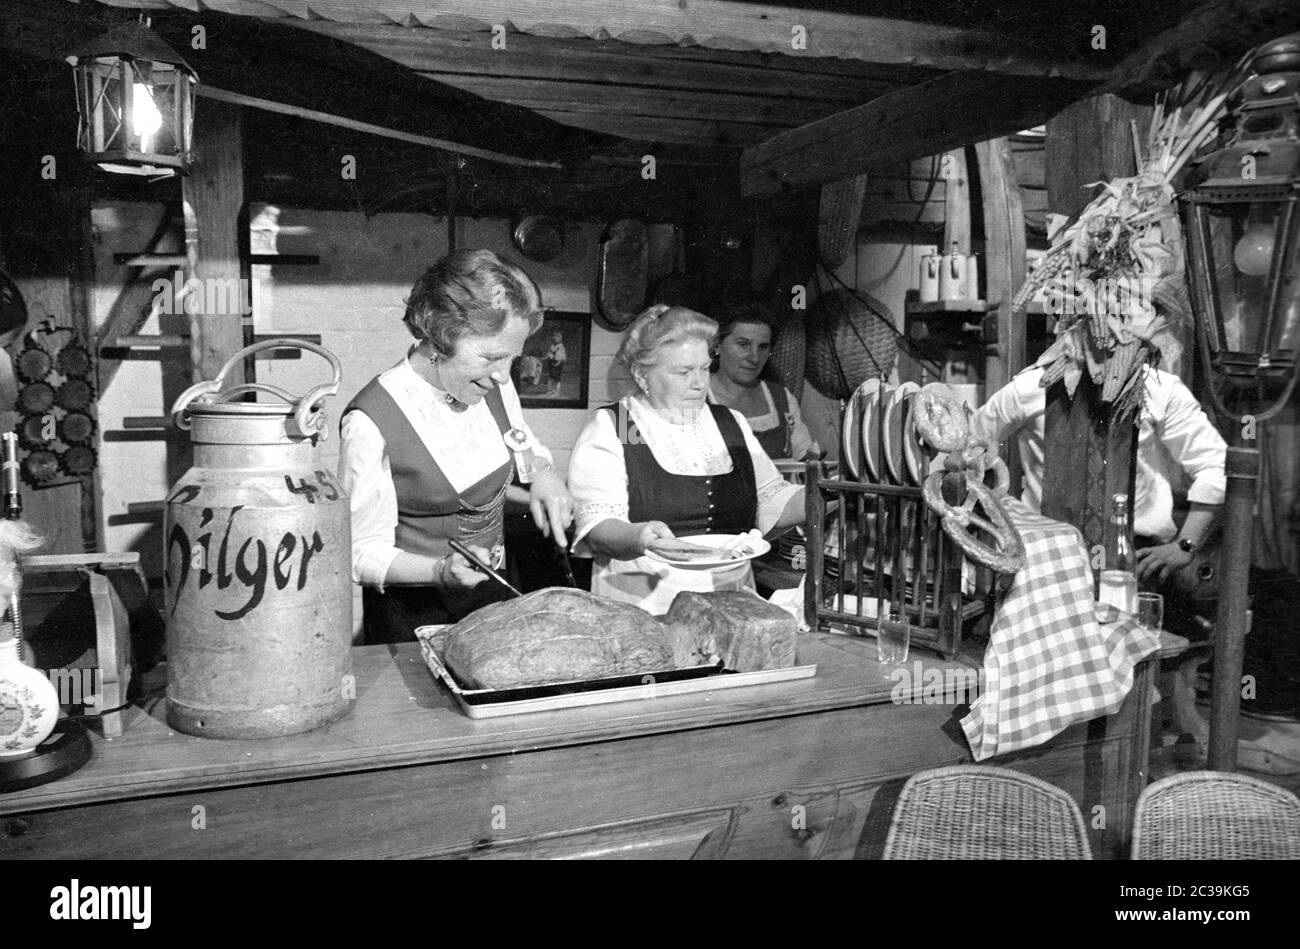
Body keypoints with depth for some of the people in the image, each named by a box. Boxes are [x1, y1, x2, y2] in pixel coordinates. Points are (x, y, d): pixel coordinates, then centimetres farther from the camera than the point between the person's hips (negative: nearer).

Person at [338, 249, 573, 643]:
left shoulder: (493, 386, -6)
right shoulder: (371, 423, -25)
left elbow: (526, 450, 14)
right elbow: (364, 554, -18)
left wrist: (542, 473, -9)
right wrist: (440, 571, -35)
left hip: (494, 598, 6)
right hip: (413, 622, -6)